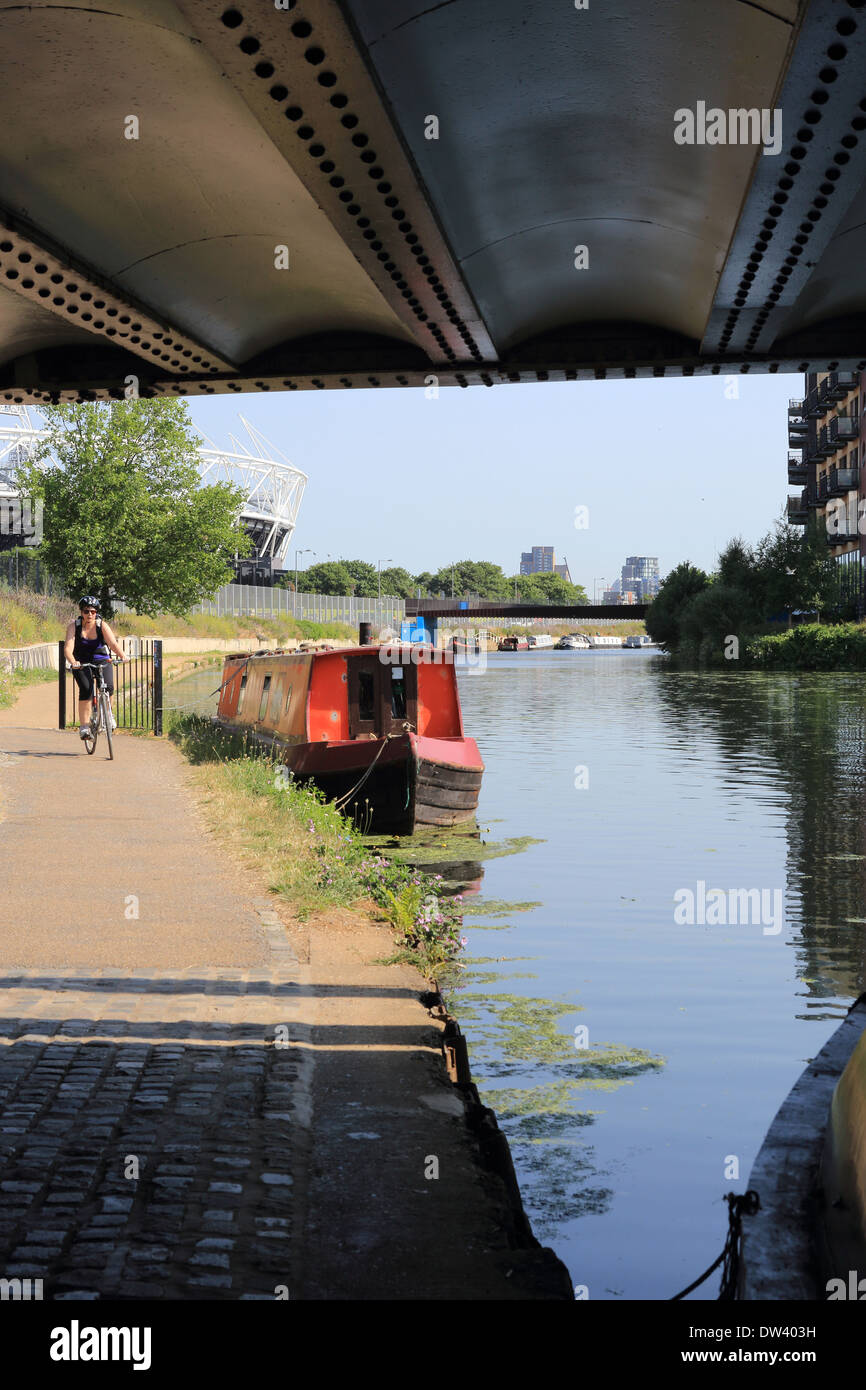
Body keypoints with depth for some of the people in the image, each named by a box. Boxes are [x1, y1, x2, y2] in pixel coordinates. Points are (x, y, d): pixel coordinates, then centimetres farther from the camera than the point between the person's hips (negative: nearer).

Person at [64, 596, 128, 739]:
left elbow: (113, 643, -23)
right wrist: (73, 662, -44)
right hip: (81, 663, -1)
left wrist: (122, 656, -44)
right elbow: (68, 648, -23)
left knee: (108, 686, -23)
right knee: (86, 689, -24)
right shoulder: (74, 626, -12)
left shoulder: (102, 625, -11)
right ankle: (84, 726, -19)